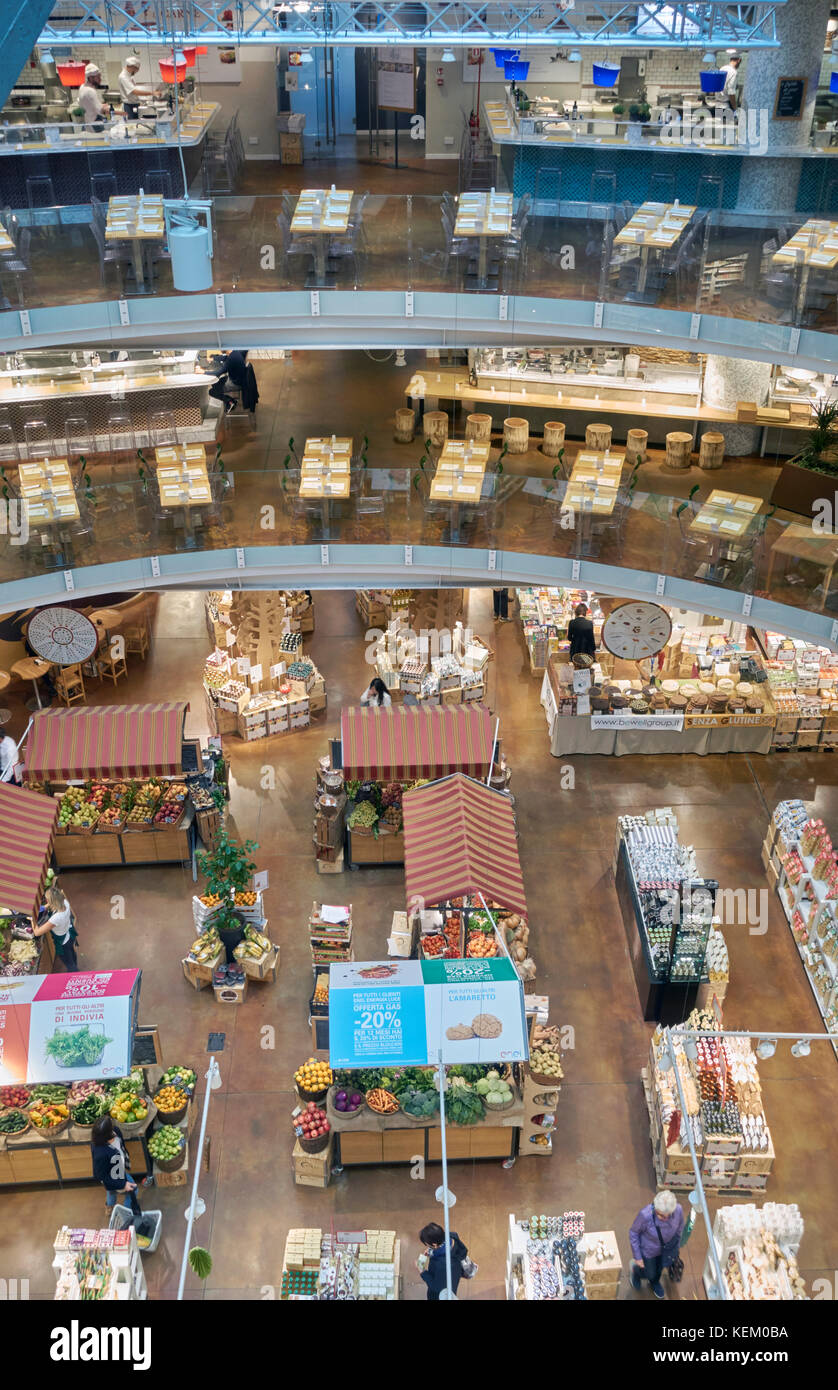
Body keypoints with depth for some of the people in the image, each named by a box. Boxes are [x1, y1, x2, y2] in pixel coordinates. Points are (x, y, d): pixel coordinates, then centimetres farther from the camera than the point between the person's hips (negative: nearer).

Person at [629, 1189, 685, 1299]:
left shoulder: (678, 1210, -32)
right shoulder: (645, 1215, -41)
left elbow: (679, 1227, -8)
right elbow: (634, 1233, -21)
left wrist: (676, 1247, 7)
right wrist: (637, 1257, -12)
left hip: (665, 1248, 3)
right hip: (648, 1250, -3)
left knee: (659, 1268, 30)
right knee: (650, 1273, 20)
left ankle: (655, 1282, 64)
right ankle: (635, 1268, 54)